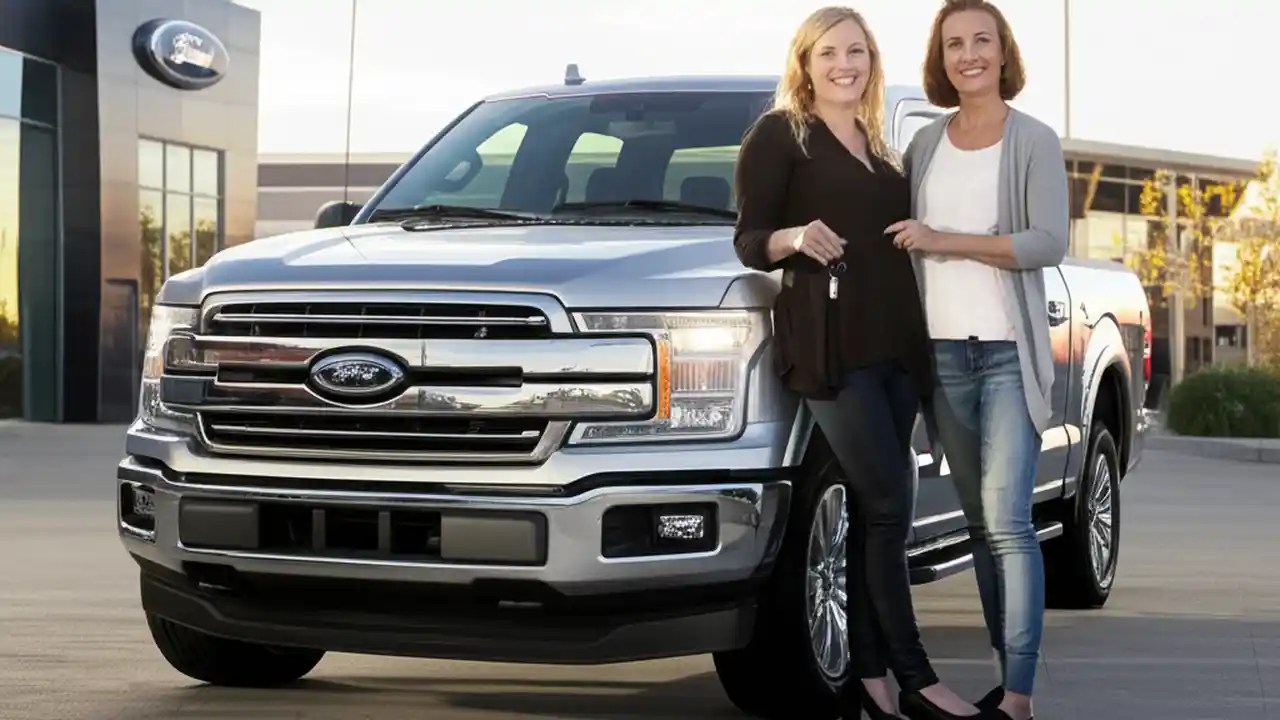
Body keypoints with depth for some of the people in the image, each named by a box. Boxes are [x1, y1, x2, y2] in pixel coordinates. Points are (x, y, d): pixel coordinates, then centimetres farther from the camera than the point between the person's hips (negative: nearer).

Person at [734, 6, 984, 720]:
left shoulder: (878, 146, 21)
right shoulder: (780, 134, 1)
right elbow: (748, 240, -5)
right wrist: (794, 238, -24)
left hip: (895, 343, 7)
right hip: (831, 344, -7)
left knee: (873, 511, 4)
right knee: (888, 506, -12)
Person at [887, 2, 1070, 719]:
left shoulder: (1034, 141, -1)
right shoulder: (925, 143, 12)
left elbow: (1050, 243, -11)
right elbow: (901, 231, 24)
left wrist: (948, 241, -14)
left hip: (1009, 352, -4)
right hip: (943, 351, 5)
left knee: (1007, 521, -12)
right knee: (980, 522, 6)